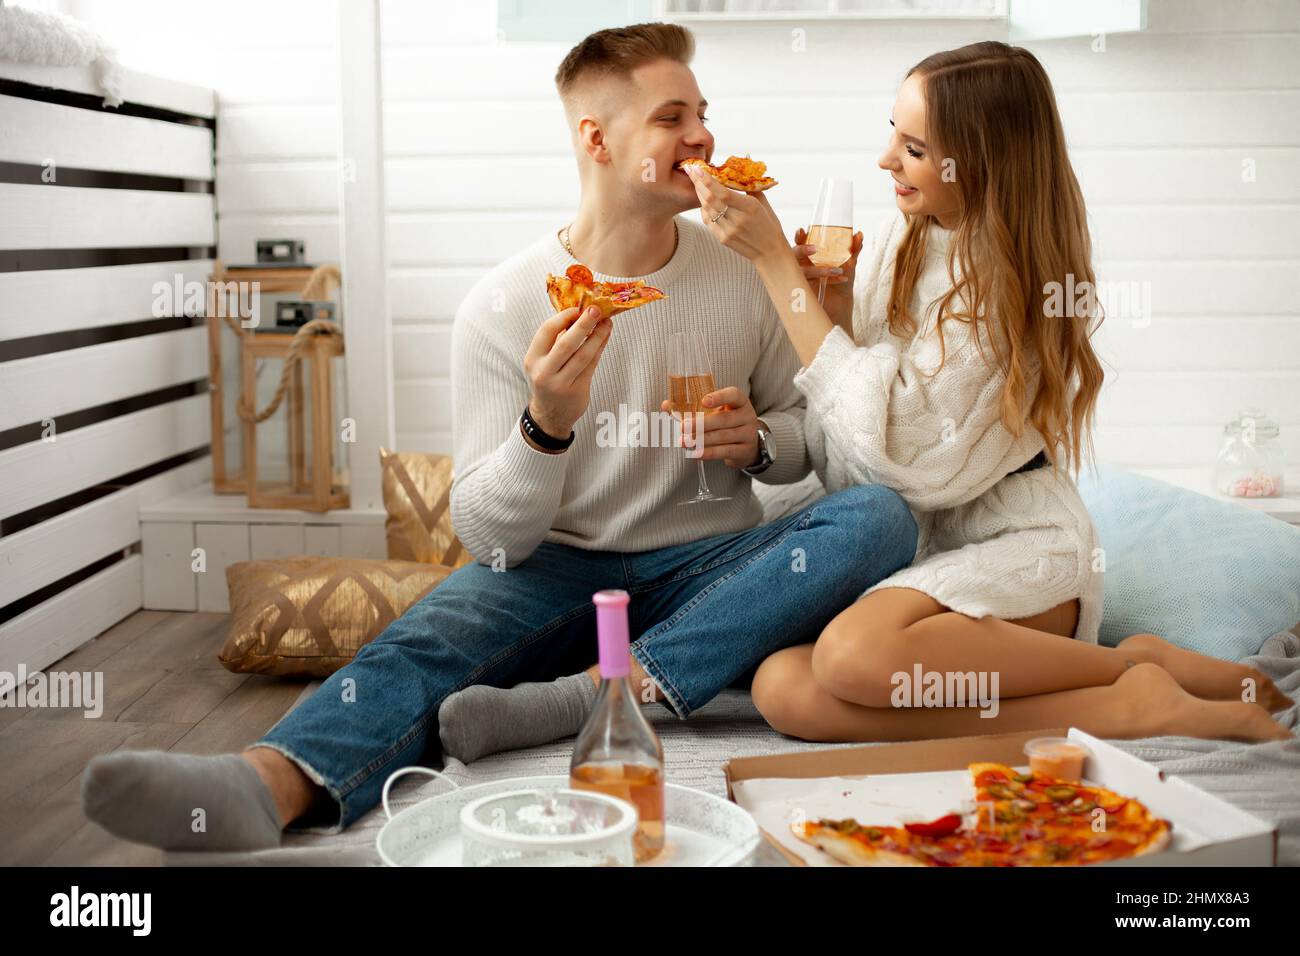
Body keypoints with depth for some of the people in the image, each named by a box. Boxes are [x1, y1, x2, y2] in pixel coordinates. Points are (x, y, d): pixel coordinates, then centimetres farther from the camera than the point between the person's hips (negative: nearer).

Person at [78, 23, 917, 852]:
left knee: (881, 515, -26)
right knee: (434, 636, -33)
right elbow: (489, 535, -7)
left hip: (709, 568, 2)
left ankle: (586, 697, -37)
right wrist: (544, 426, -28)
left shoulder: (746, 276, 3)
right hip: (559, 568, -2)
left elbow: (810, 433, 14)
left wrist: (756, 440, -11)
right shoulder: (503, 308, -4)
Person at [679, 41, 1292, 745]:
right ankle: (1107, 710, -23)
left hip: (1013, 540, -7)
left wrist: (772, 258, -17)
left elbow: (890, 432, -20)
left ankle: (1143, 671, -18)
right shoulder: (900, 238, 9)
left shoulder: (1014, 278, -11)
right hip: (912, 540, 7)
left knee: (855, 651, -38)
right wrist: (833, 309, -7)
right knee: (783, 690, -24)